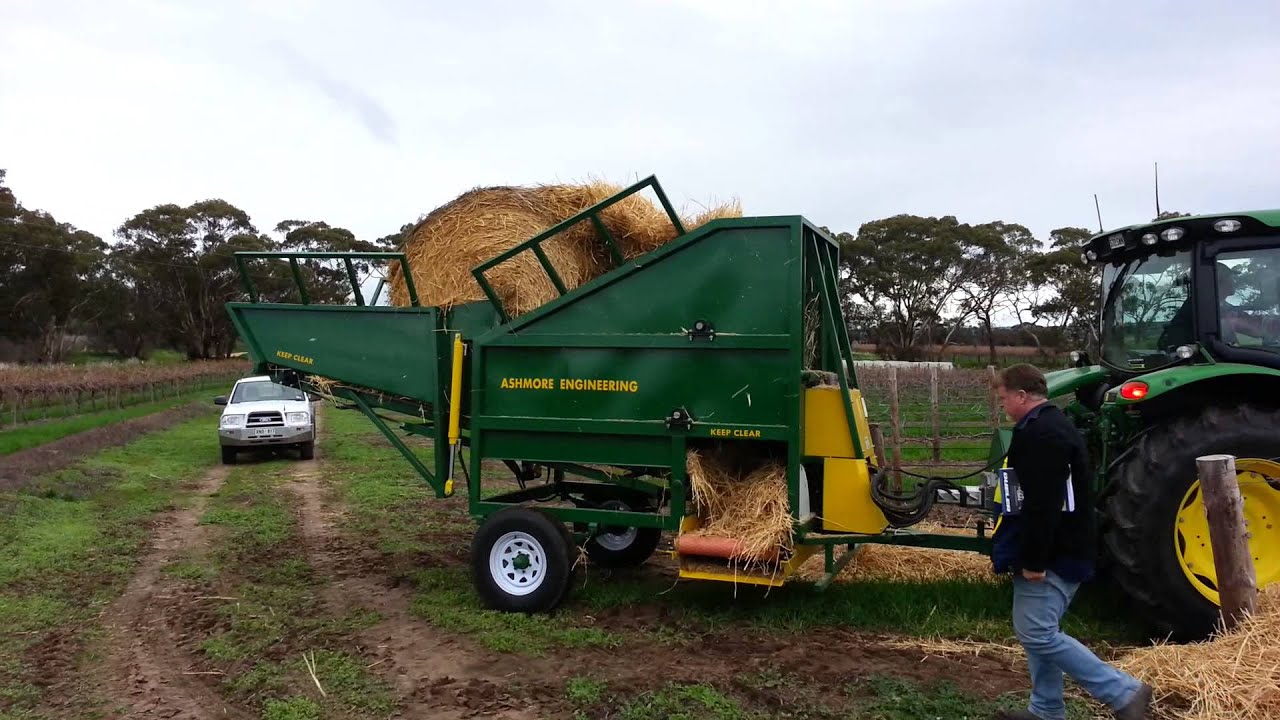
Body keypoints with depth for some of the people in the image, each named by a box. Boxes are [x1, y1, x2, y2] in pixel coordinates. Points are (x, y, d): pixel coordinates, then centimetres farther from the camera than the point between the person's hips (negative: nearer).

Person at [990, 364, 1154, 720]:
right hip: (1058, 550, 11)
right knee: (1036, 631, 15)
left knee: (1037, 633, -8)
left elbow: (1042, 505, -27)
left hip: (1052, 556, -11)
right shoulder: (1052, 426, 16)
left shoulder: (1041, 434, -20)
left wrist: (1033, 560, -24)